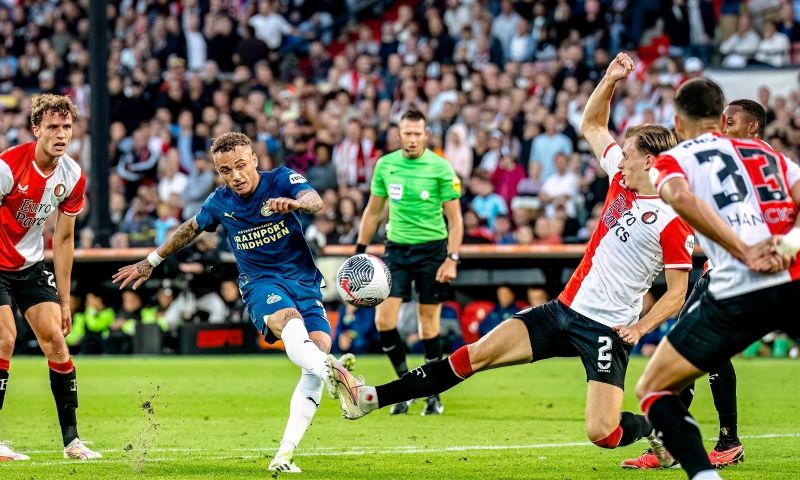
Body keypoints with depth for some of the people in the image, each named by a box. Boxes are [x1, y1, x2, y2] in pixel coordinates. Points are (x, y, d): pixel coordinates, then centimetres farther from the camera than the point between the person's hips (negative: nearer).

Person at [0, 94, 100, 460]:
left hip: (31, 265, 5)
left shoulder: (72, 177, -4)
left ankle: (71, 439, 3)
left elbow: (64, 239, 6)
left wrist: (64, 300, 7)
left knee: (55, 340, -3)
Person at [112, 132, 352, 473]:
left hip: (304, 281, 1)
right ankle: (328, 370, -73)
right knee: (288, 319, -36)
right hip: (260, 282, -1)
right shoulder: (220, 203, 4)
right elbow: (189, 230, 24)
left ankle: (285, 454, -23)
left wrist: (294, 203, -48)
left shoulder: (282, 179, -4)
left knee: (320, 344, -23)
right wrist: (150, 263, 34)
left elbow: (315, 201, -24)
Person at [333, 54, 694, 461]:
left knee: (602, 435, -14)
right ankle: (370, 399, -6)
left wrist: (640, 328, -18)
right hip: (565, 308, 6)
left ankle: (655, 428, 21)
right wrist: (610, 80, 7)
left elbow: (677, 293, -9)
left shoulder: (672, 223, -13)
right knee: (475, 355, -3)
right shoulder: (622, 178, 7)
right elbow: (591, 126, 19)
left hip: (606, 329, -6)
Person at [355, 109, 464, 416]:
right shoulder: (385, 165, 3)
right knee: (384, 320, -8)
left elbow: (454, 218, -5)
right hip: (396, 249, 3)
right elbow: (373, 211, 13)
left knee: (428, 322, 0)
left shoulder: (440, 168, -8)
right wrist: (360, 252, 10)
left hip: (431, 249, -3)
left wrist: (452, 259, -14)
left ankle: (433, 394, 13)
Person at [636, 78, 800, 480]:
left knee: (652, 390, 11)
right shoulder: (766, 153, 25)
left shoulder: (672, 160, 14)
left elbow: (681, 196, -11)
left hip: (738, 292, -3)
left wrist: (745, 252, -12)